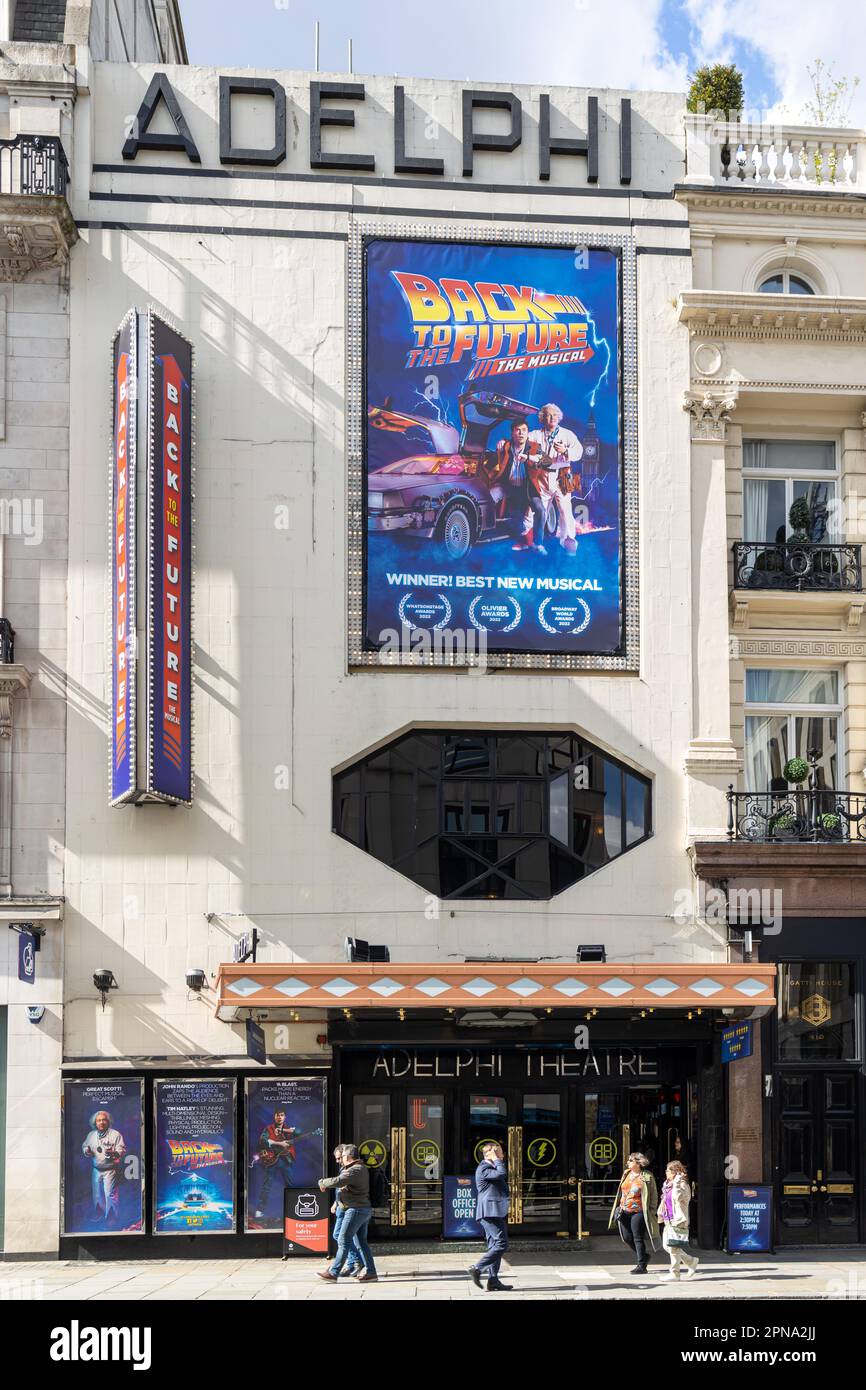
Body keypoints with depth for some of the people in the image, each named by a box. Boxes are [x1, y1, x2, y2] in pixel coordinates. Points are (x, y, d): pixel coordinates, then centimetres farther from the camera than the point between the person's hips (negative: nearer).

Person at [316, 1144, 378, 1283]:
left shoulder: (355, 1170, -18)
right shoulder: (362, 1168, 15)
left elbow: (338, 1182, -28)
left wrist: (322, 1182, -13)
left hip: (356, 1209, -10)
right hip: (364, 1209, 10)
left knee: (344, 1241, -6)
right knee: (361, 1242, 13)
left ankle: (333, 1273, -3)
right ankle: (370, 1272, 12)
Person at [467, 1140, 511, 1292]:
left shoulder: (491, 1168, 21)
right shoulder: (483, 1169, -11)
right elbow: (501, 1174, -25)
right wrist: (497, 1161, -14)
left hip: (496, 1212, 11)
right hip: (490, 1212, -11)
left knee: (495, 1245, 9)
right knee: (501, 1243, -15)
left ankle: (493, 1281, 9)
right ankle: (477, 1269, -13)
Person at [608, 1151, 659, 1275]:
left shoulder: (647, 1177, -7)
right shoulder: (626, 1174, 11)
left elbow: (653, 1195, -3)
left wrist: (651, 1212, -6)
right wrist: (619, 1207, 14)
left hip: (638, 1212, -7)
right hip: (624, 1211, 7)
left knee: (638, 1238, -5)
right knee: (626, 1237, 6)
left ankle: (641, 1266, 3)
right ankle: (643, 1255, 28)